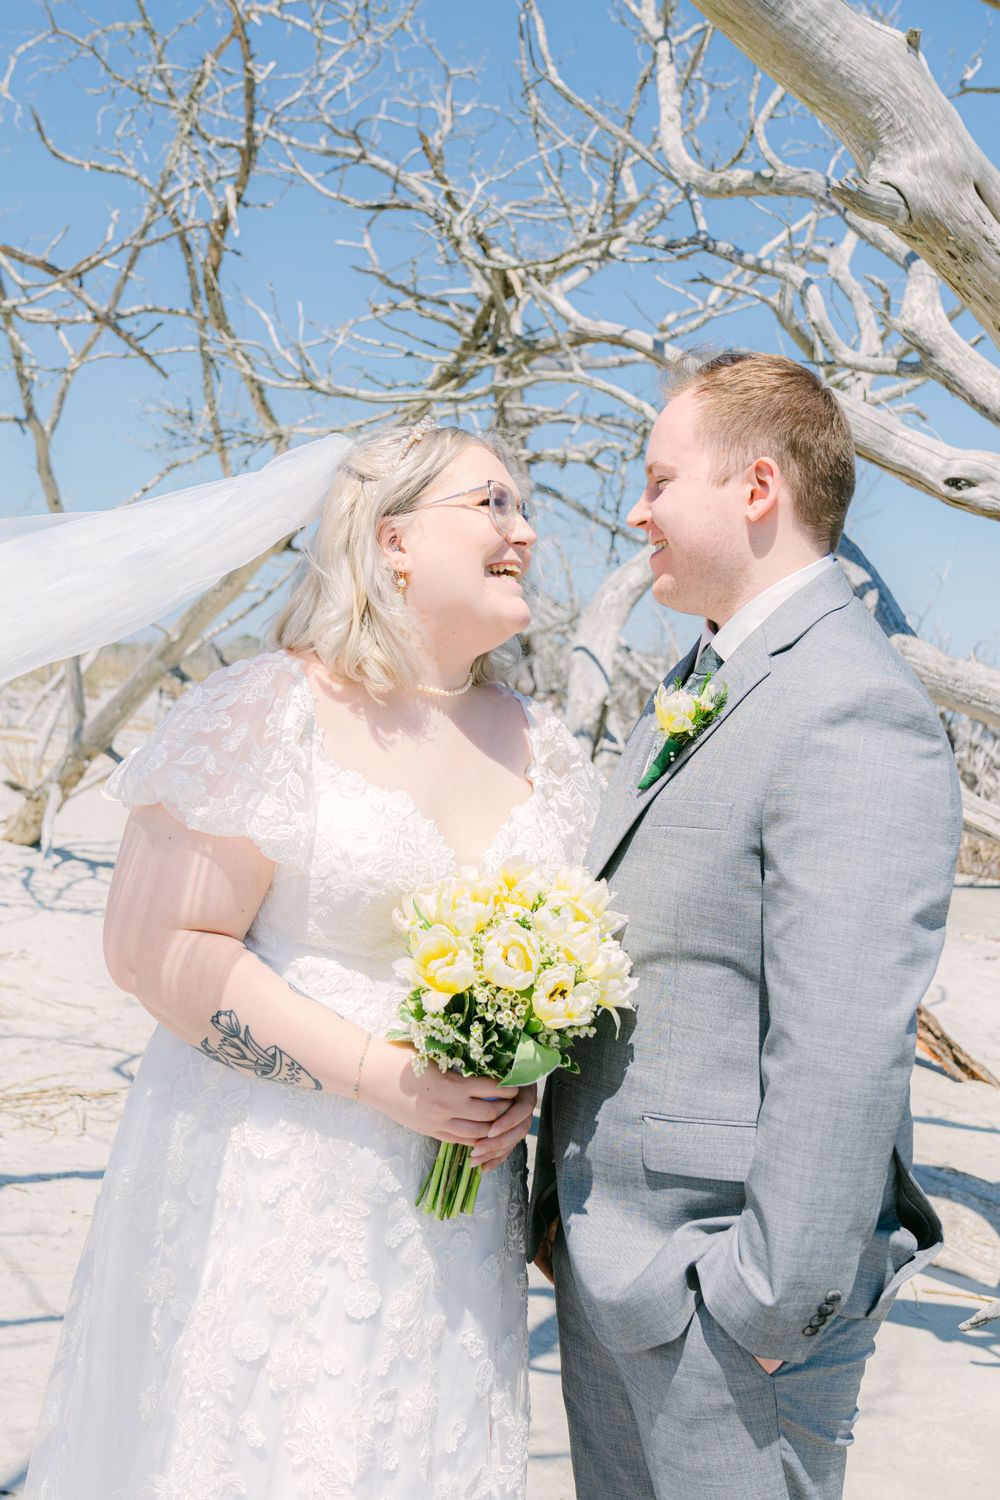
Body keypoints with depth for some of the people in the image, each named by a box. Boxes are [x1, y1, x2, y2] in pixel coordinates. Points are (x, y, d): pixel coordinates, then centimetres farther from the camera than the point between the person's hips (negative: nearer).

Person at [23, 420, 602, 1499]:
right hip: (269, 1195, -5)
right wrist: (380, 1076, -19)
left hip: (455, 1200, 5)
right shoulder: (268, 713, -12)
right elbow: (157, 947, -15)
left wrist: (523, 1087, -3)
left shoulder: (540, 748, 7)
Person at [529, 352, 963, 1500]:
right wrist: (558, 1205, 15)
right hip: (599, 1263, 9)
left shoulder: (857, 713, -20)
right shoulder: (693, 690, 11)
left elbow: (843, 1054, -23)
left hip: (715, 1287, -9)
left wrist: (774, 1311, -19)